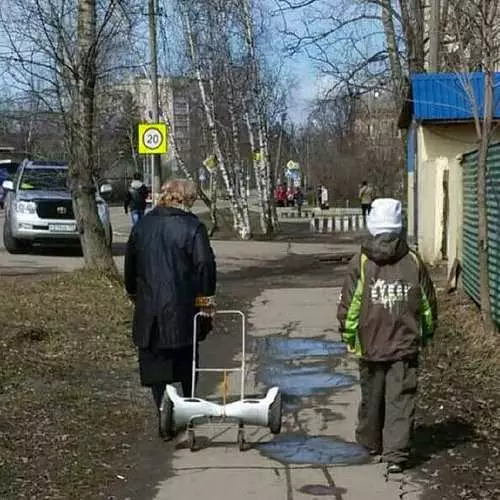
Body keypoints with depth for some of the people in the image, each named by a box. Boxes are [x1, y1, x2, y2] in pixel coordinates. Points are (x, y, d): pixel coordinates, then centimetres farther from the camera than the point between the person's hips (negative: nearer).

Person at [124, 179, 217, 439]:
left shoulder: (141, 225, 6)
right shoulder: (193, 226, -8)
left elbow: (129, 265, 14)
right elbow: (205, 266, -13)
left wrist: (134, 295, 26)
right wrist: (206, 304, -6)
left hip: (148, 309, 2)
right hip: (183, 310, -2)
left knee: (156, 366, 7)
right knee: (187, 361, 18)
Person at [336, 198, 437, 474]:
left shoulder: (360, 263, -10)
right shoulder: (413, 262, -4)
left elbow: (348, 305, -7)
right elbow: (429, 304, 5)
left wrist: (348, 336, 8)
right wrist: (427, 333, 20)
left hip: (370, 345, 0)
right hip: (406, 346, 0)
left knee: (371, 397, 17)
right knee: (400, 400, 3)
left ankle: (371, 443, 34)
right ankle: (395, 454, -2)